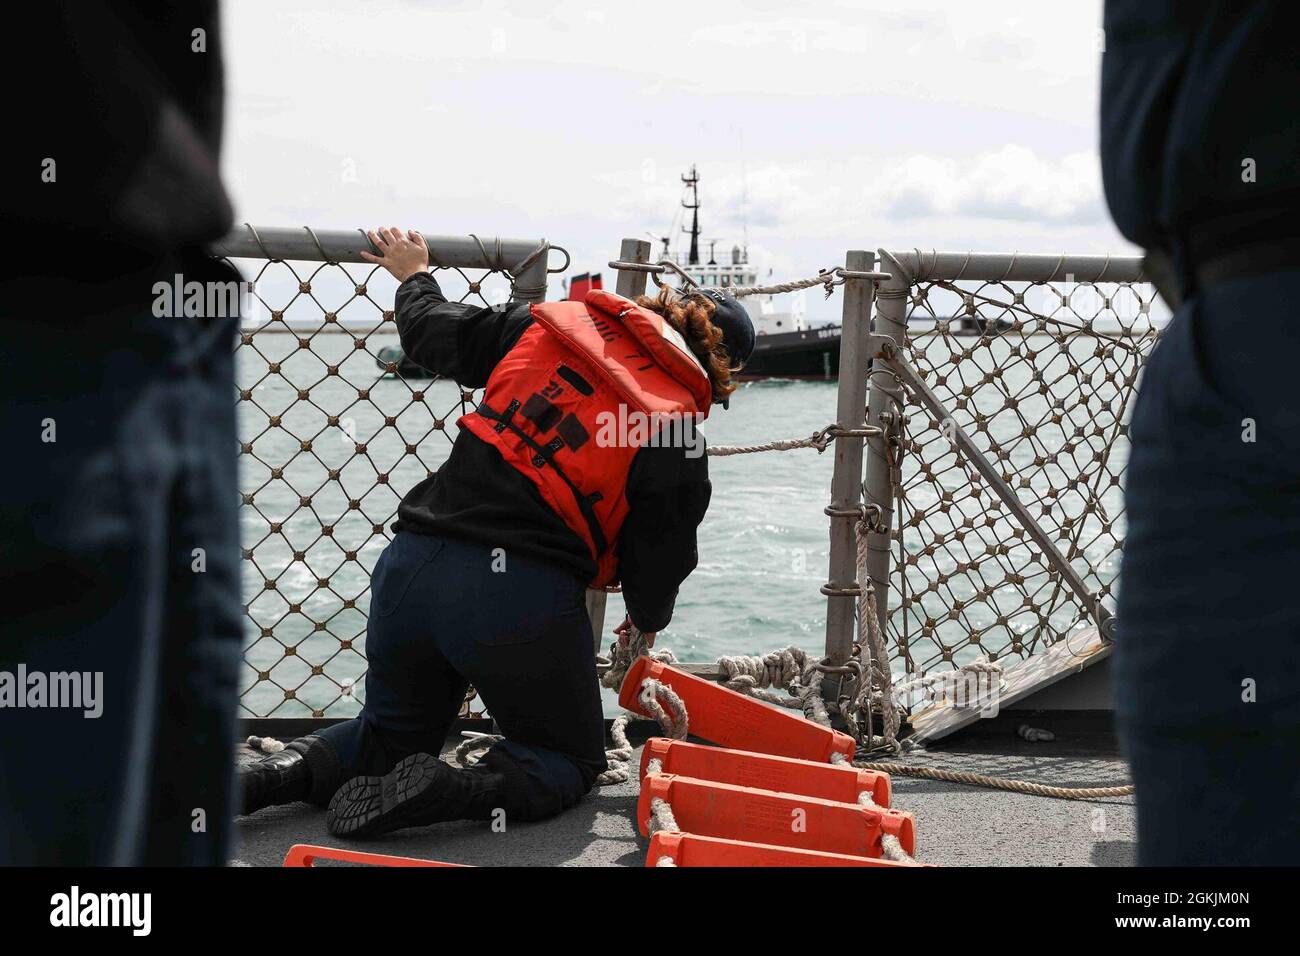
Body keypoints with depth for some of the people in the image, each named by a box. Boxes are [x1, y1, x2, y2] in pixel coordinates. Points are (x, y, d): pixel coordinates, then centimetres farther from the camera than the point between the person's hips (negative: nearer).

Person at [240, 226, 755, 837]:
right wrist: (646, 622, 30)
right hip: (522, 603, -4)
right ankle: (461, 792, -11)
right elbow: (659, 557, 7)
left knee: (387, 740, 28)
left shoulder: (555, 323, 7)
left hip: (412, 565, 5)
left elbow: (431, 333, 18)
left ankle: (293, 770, -3)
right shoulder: (678, 444, -3)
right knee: (571, 759, 19)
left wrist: (413, 275, 42)